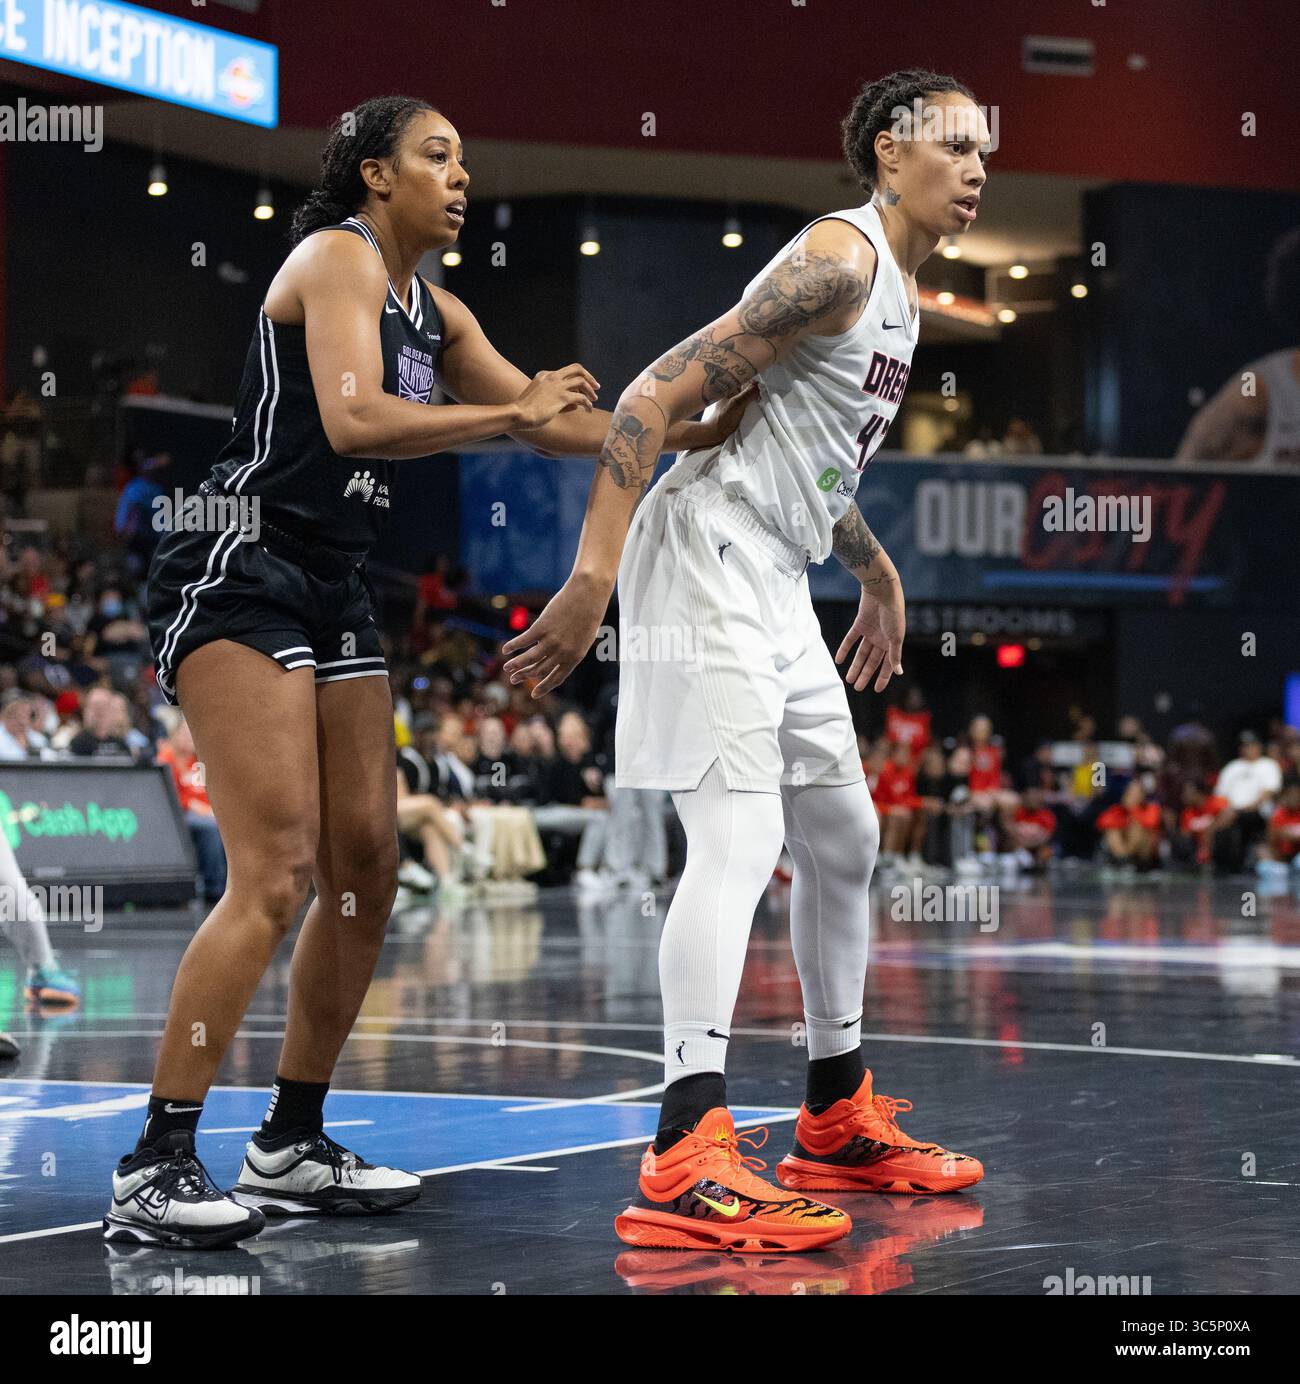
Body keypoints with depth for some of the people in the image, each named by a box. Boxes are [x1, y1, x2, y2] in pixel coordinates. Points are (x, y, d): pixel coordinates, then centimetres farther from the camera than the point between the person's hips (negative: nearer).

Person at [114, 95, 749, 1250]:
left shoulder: (435, 313, 18)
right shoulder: (339, 257, -8)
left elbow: (558, 422, 25)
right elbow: (354, 419, -23)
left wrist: (692, 432, 16)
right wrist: (513, 414, -16)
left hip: (336, 591, 9)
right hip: (240, 572, -9)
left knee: (367, 868, 6)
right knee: (276, 873, -18)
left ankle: (291, 1147, 16)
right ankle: (154, 1172, -17)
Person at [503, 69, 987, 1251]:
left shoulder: (900, 288, 18)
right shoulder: (839, 261, -14)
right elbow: (658, 394, -21)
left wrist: (879, 577, 41)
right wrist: (593, 578, -27)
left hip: (774, 585, 11)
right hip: (711, 556, -11)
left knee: (844, 844, 16)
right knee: (740, 838, -19)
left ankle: (840, 1121, 29)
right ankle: (687, 1166, -25)